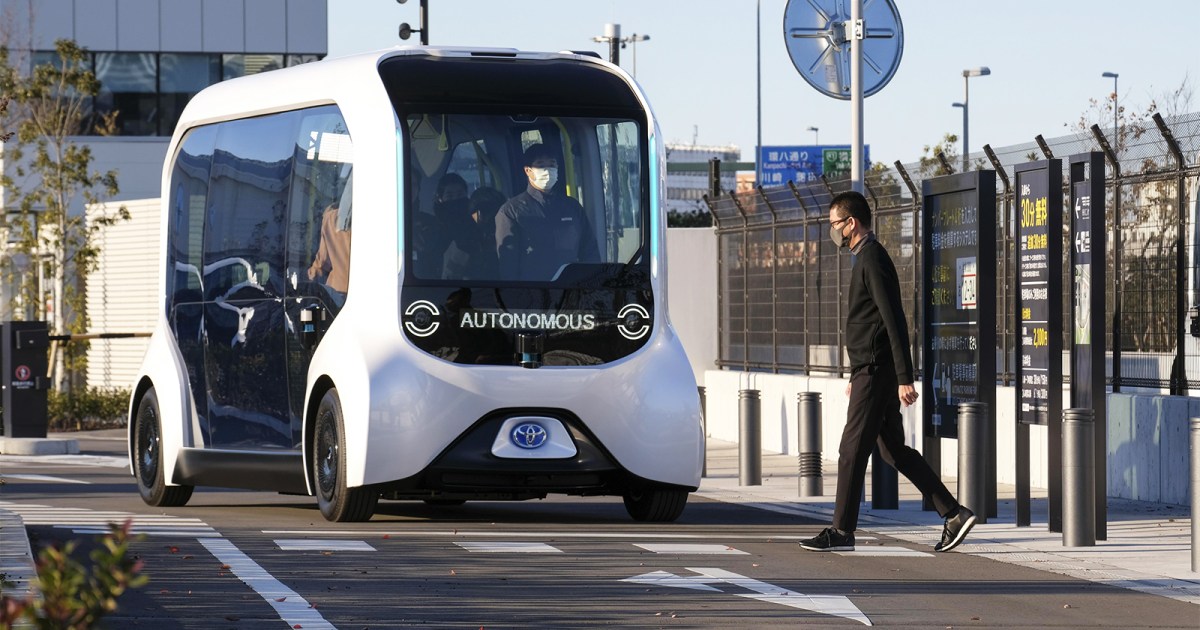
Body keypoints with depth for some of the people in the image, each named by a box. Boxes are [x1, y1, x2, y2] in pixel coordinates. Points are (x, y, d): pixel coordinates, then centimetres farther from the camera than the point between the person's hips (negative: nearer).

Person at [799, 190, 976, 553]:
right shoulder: (866, 258, 18)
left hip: (875, 374, -10)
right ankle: (954, 514, 9)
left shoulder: (872, 259, -14)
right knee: (894, 451, 10)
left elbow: (894, 322, -20)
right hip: (870, 371, 10)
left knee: (852, 450, -5)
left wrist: (904, 379, -23)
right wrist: (856, 375, 28)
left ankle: (841, 532, 0)